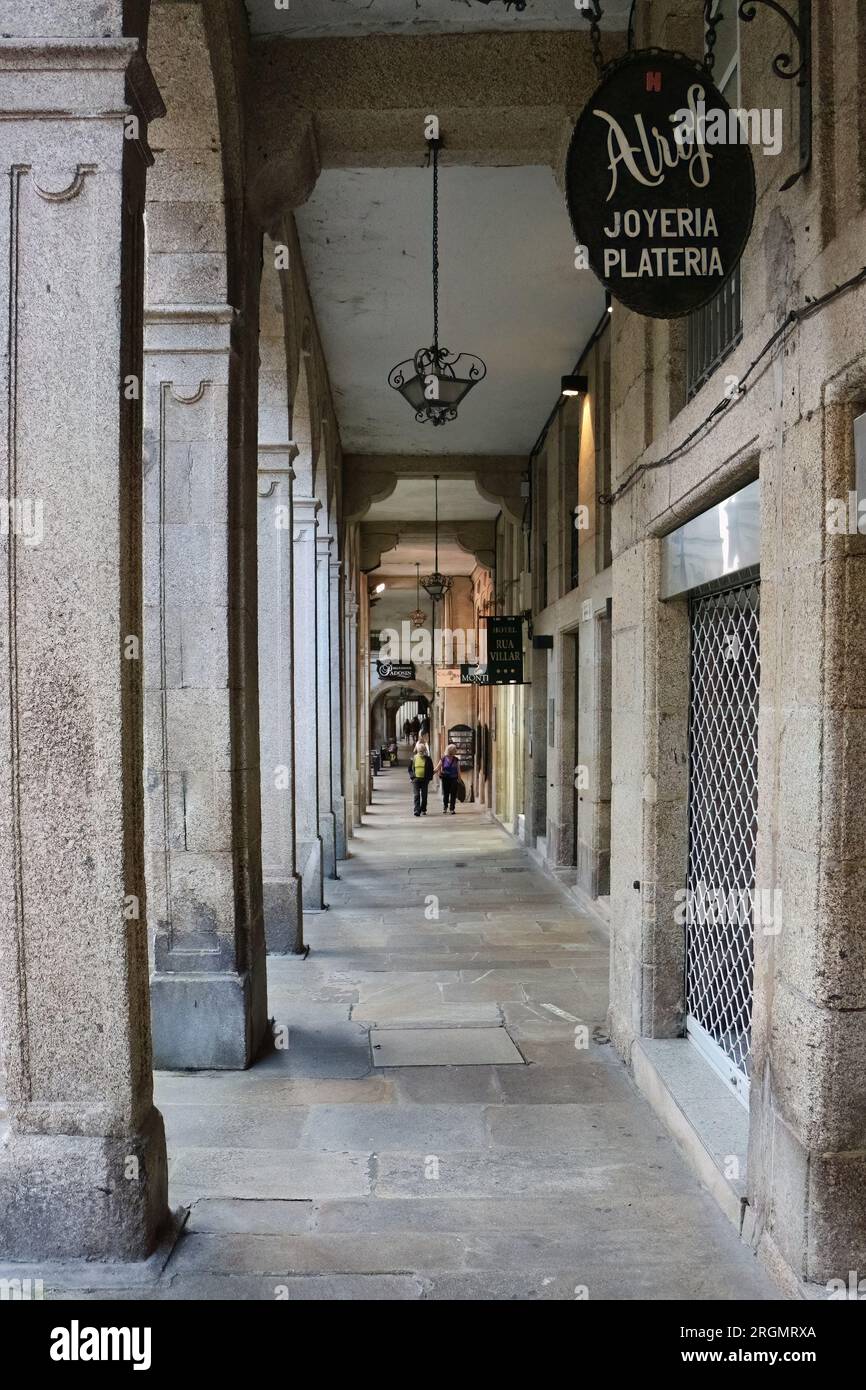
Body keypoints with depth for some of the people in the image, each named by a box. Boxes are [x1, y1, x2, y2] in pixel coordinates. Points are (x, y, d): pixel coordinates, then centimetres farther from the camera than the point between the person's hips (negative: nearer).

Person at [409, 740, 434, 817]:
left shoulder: (428, 759, 3)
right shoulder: (413, 758, 5)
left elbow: (431, 770, 8)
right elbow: (410, 769, 11)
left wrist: (429, 778, -2)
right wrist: (412, 776, -4)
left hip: (425, 780, 1)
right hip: (416, 779, -1)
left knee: (424, 796, 7)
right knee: (417, 795, -10)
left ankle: (423, 810, 20)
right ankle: (417, 810, -14)